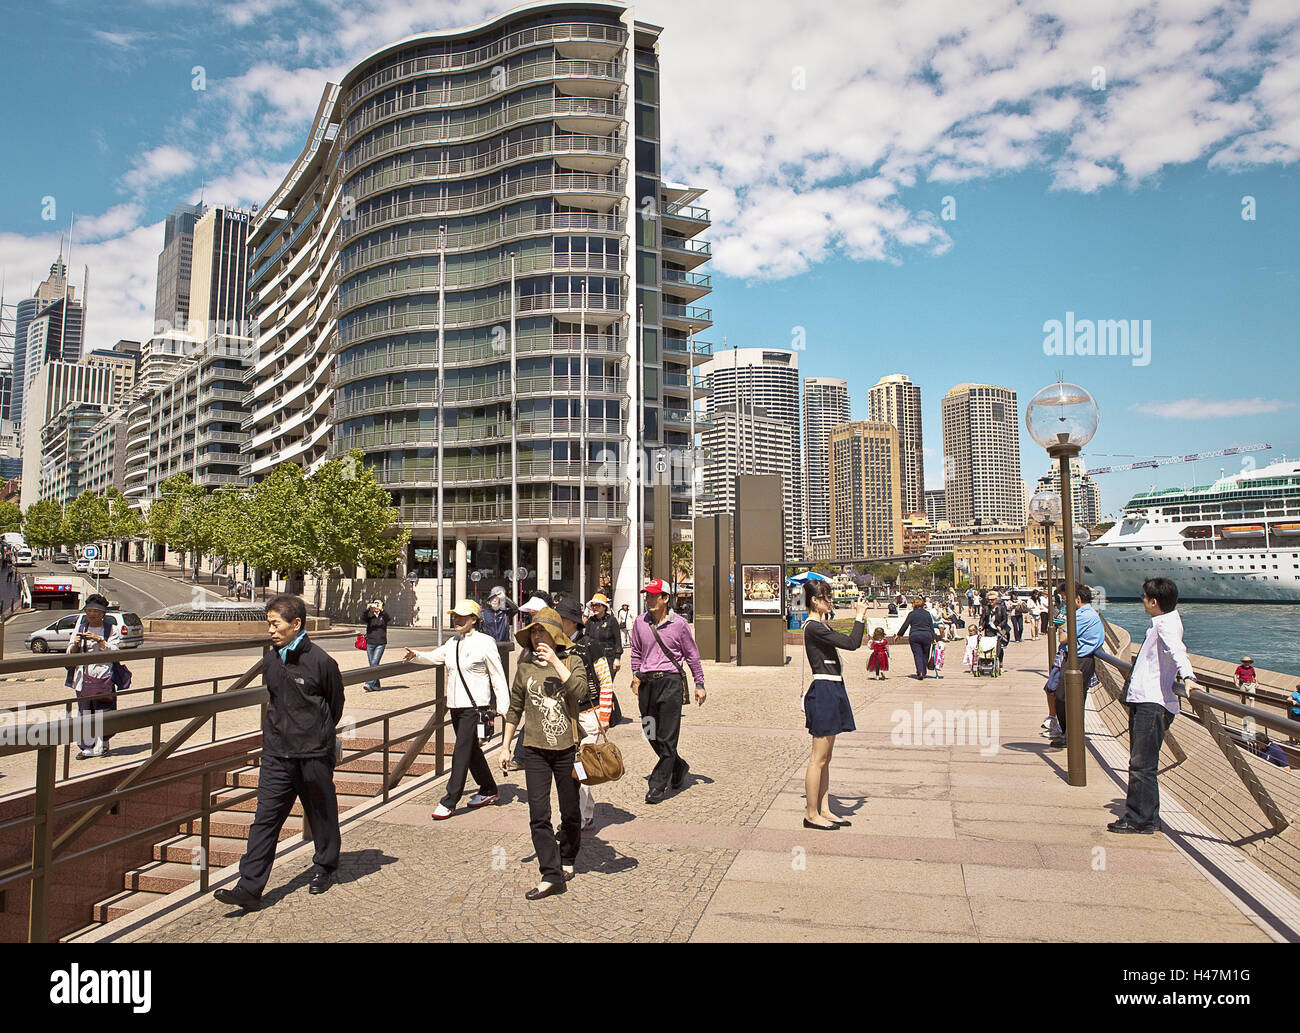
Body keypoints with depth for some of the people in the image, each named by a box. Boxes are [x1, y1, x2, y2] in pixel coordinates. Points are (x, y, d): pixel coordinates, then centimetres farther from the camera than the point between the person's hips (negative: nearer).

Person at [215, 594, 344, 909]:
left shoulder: (321, 662, -13)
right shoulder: (270, 662, 5)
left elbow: (335, 705, 1)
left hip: (314, 753, -4)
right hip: (276, 753, 5)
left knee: (321, 813, 11)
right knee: (265, 817, 0)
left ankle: (324, 868, 31)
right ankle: (249, 887, 2)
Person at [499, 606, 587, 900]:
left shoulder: (572, 661, -2)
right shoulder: (525, 666, 4)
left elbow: (579, 691, -22)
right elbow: (515, 708, 12)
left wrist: (555, 662, -23)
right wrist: (506, 746, 12)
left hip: (567, 748, -1)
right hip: (535, 750, 1)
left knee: (570, 812, 11)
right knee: (538, 815, -6)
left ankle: (567, 859, 35)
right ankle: (552, 875, 1)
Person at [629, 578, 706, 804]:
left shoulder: (678, 624, -4)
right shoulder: (640, 623, 5)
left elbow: (692, 655, 4)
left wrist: (699, 685, 4)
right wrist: (636, 676, 9)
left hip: (670, 681, -4)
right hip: (647, 682, 4)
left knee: (667, 738, -4)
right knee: (651, 734, 11)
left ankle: (658, 784, 4)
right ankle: (679, 767, 34)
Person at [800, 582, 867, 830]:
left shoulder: (820, 625, 14)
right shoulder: (814, 627, -17)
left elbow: (848, 641, 24)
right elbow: (852, 643, -20)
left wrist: (859, 618, 15)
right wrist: (860, 617, -8)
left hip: (832, 691, 11)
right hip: (824, 691, -11)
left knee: (824, 757, 14)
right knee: (819, 758, -3)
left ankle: (824, 809, 22)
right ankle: (811, 814, 5)